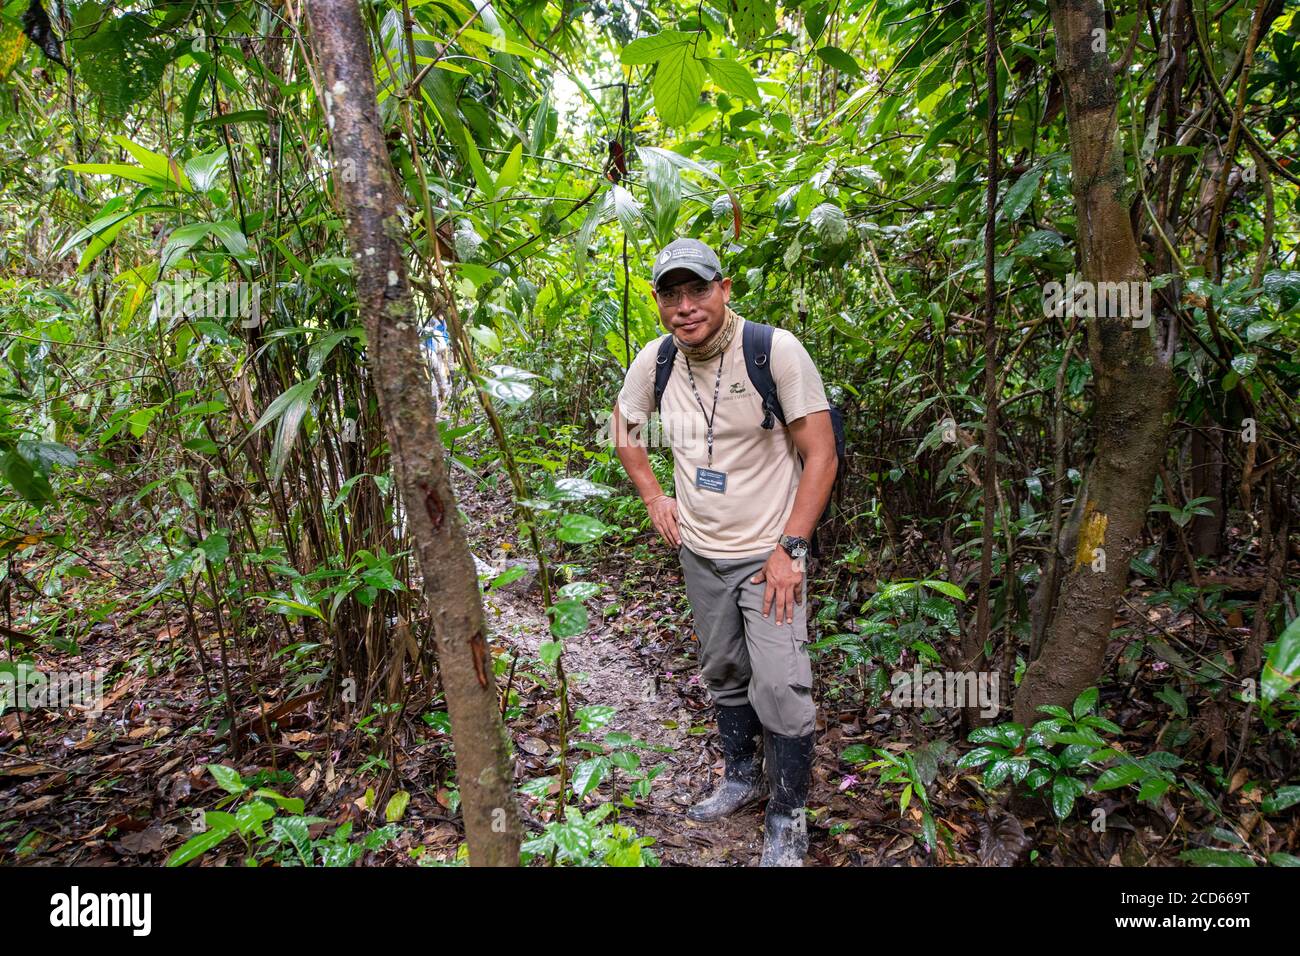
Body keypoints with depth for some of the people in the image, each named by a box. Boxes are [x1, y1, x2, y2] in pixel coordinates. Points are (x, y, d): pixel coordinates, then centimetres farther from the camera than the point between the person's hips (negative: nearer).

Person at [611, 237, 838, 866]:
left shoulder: (775, 350, -18)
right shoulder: (654, 361, -4)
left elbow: (820, 455, -15)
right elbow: (625, 427, 16)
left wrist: (789, 548, -19)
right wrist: (653, 497, 5)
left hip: (768, 552, -5)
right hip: (699, 552, 5)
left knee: (781, 690, -8)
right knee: (722, 675, 19)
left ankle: (787, 818, 16)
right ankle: (742, 778, 43)